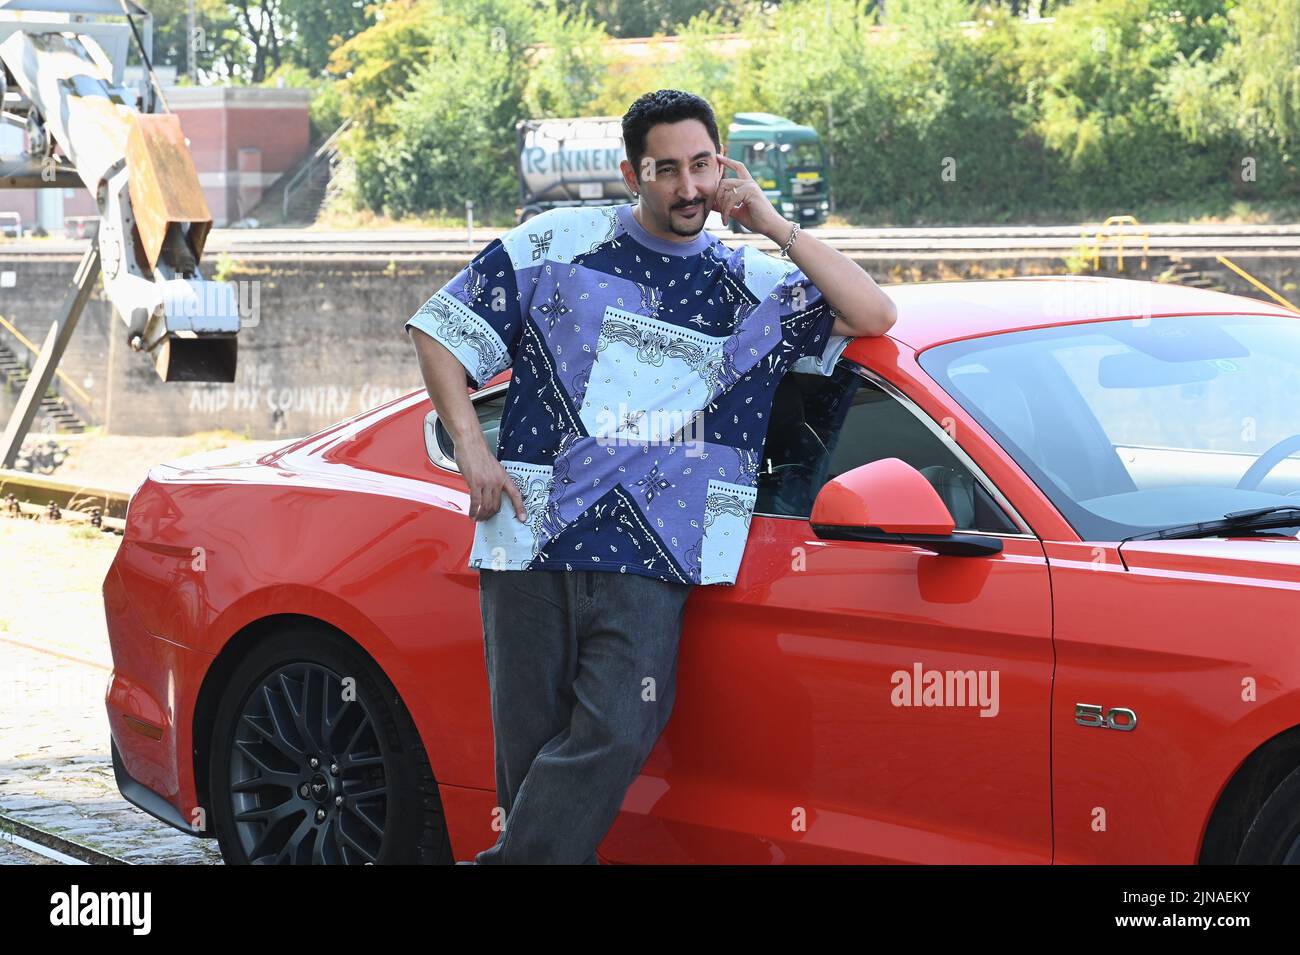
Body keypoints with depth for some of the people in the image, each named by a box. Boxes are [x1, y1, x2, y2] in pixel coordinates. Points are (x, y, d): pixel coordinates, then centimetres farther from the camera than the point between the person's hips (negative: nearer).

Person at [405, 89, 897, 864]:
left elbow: (872, 316, 3)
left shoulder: (755, 287, 14)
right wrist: (470, 446, 0)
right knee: (532, 751, -1)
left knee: (615, 737, -17)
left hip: (650, 563, 0)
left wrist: (772, 224, 1)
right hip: (532, 544, 0)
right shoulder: (558, 244, 10)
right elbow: (440, 329, 13)